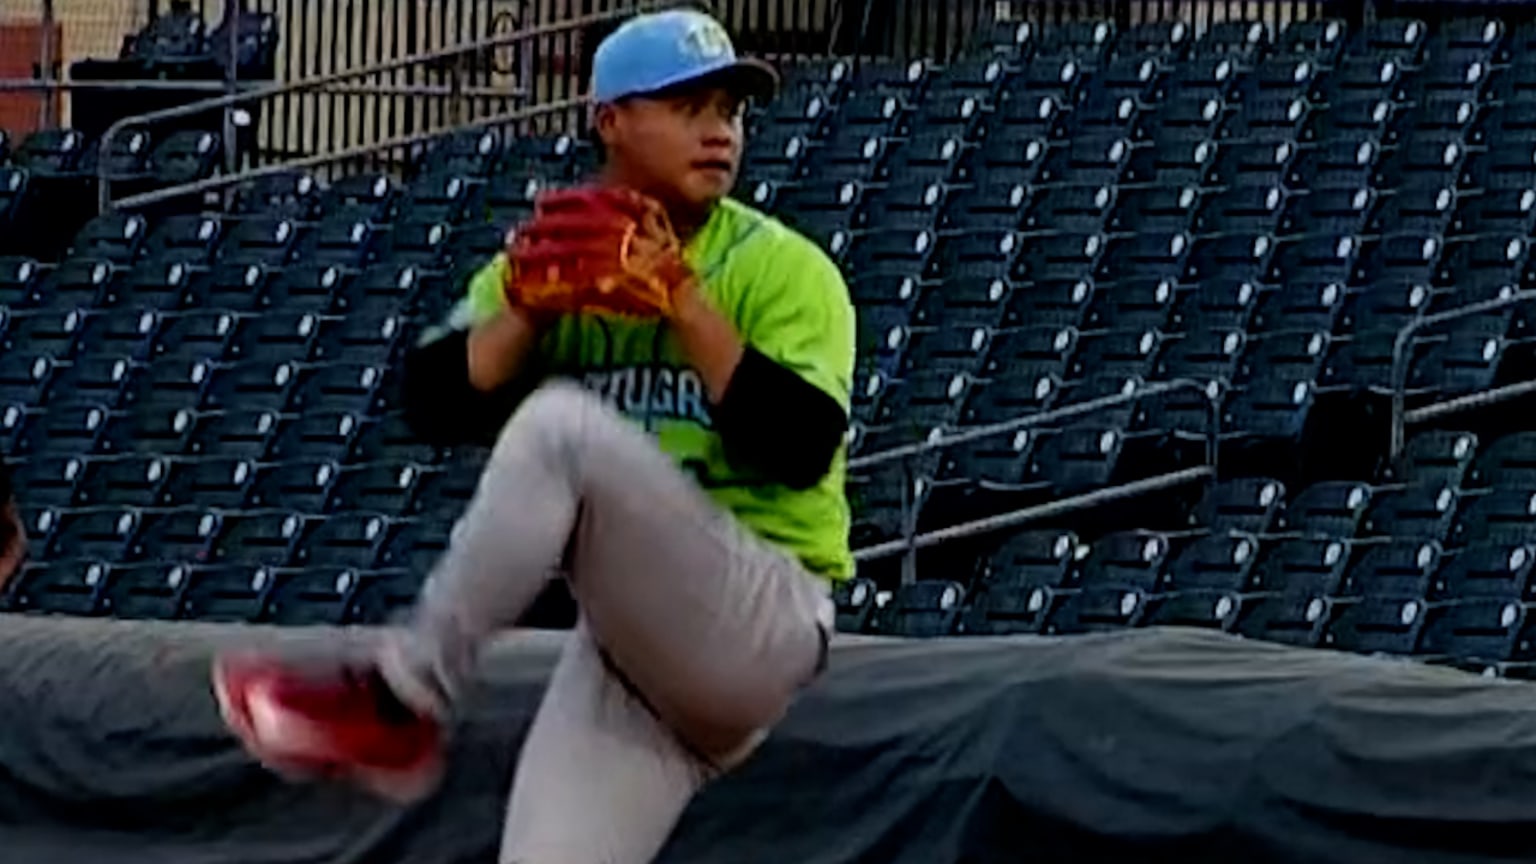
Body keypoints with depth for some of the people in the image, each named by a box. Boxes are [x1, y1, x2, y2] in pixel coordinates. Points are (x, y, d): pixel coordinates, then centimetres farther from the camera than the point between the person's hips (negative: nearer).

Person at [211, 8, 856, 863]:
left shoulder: (784, 270, -1)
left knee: (563, 425, -28)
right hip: (625, 645, 6)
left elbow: (800, 449, -16)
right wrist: (536, 302, -14)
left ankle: (398, 701, -24)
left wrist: (684, 302, -19)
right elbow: (438, 406, 0)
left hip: (766, 624, -6)